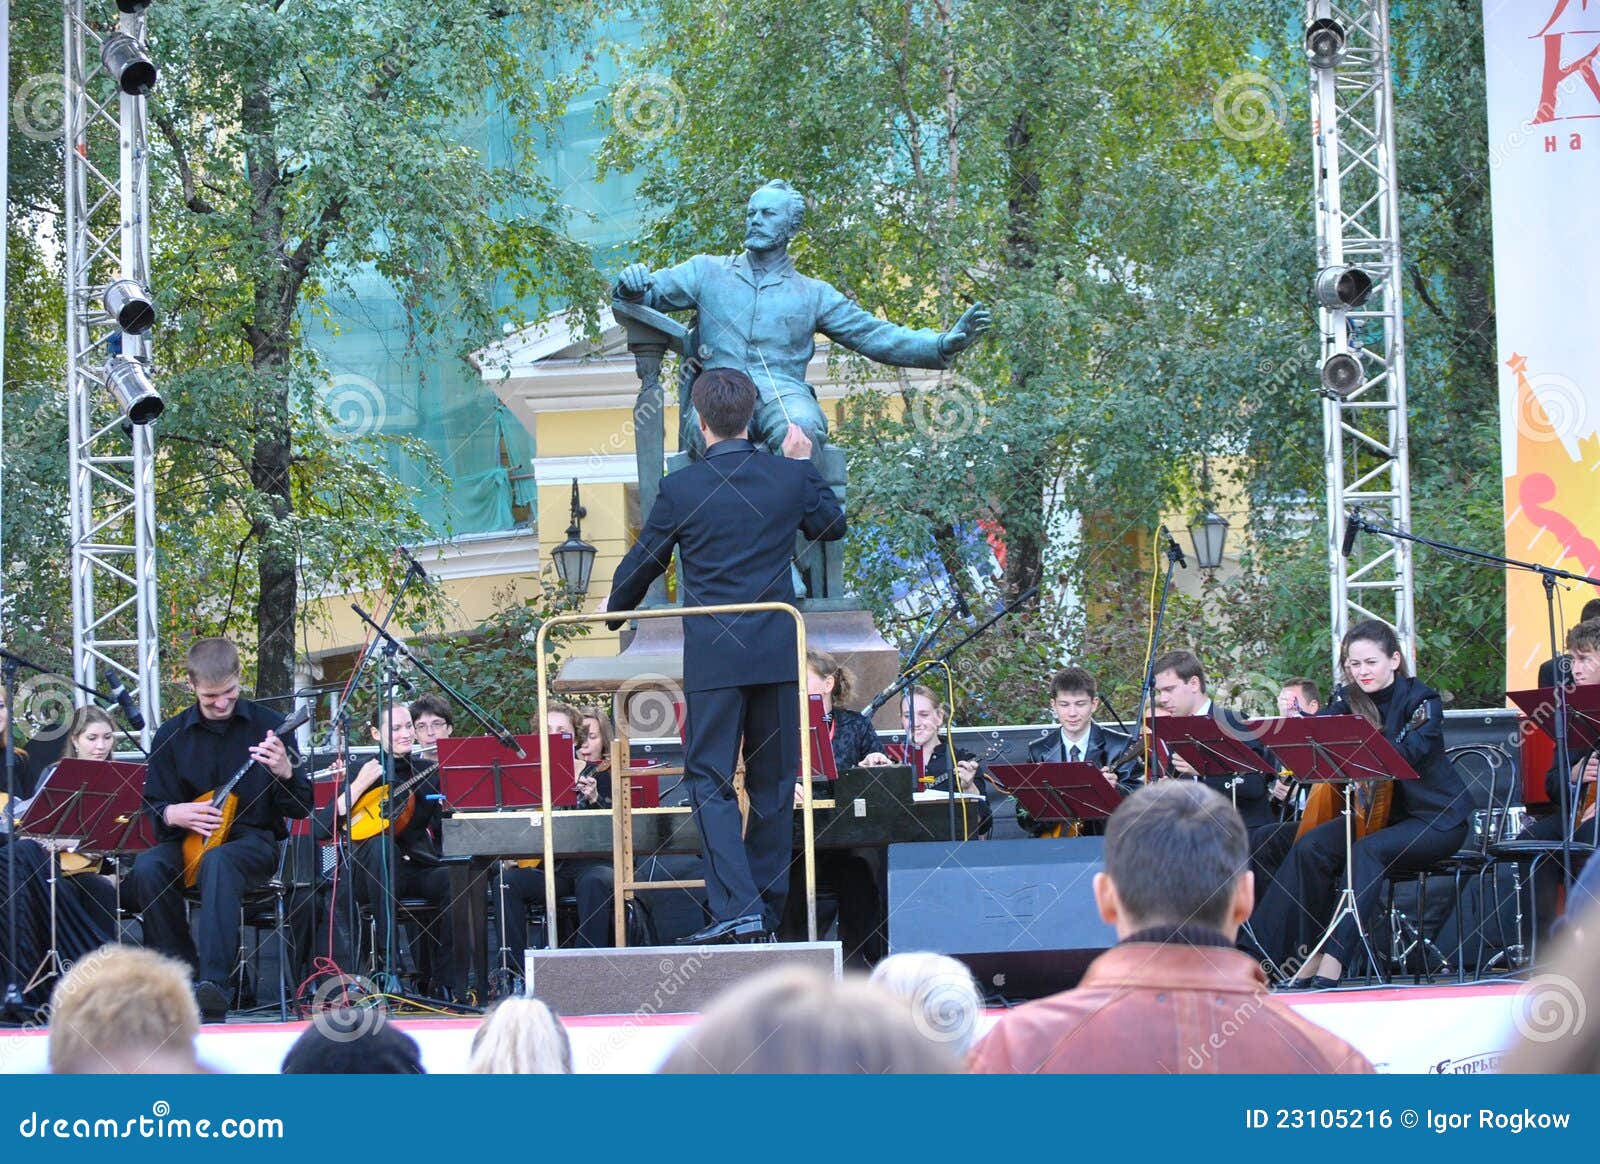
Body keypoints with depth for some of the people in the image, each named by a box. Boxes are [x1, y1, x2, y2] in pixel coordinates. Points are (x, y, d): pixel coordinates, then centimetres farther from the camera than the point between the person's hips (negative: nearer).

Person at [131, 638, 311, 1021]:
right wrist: (173, 814, -12)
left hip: (254, 840, -3)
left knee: (218, 861, -39)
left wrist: (285, 773, -22)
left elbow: (301, 809, 0)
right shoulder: (170, 736, 8)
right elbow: (151, 806, 12)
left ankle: (213, 982, -49)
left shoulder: (268, 726, 2)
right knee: (148, 867, -31)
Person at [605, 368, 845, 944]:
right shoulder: (790, 477, 1)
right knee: (773, 782, 12)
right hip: (778, 652, 3)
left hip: (713, 657, -3)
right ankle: (768, 911, 16)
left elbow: (643, 563, 7)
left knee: (710, 781, 0)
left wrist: (614, 613, 26)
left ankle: (738, 909, -15)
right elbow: (832, 526, 21)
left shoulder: (680, 489, -6)